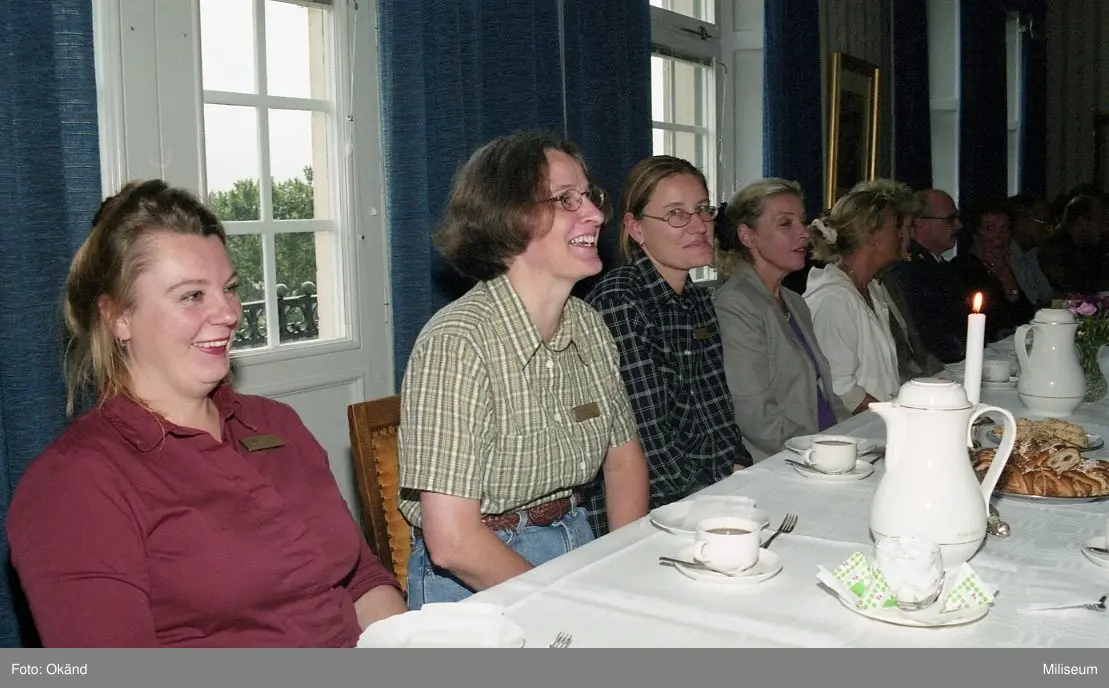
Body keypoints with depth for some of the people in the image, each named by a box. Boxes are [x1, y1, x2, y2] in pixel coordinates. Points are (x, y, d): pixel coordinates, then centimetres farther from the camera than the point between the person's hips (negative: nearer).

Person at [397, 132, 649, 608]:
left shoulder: (588, 325, 4)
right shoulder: (458, 342, -20)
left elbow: (623, 461, 15)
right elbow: (452, 542, -23)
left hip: (577, 547, 7)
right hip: (475, 582, -6)